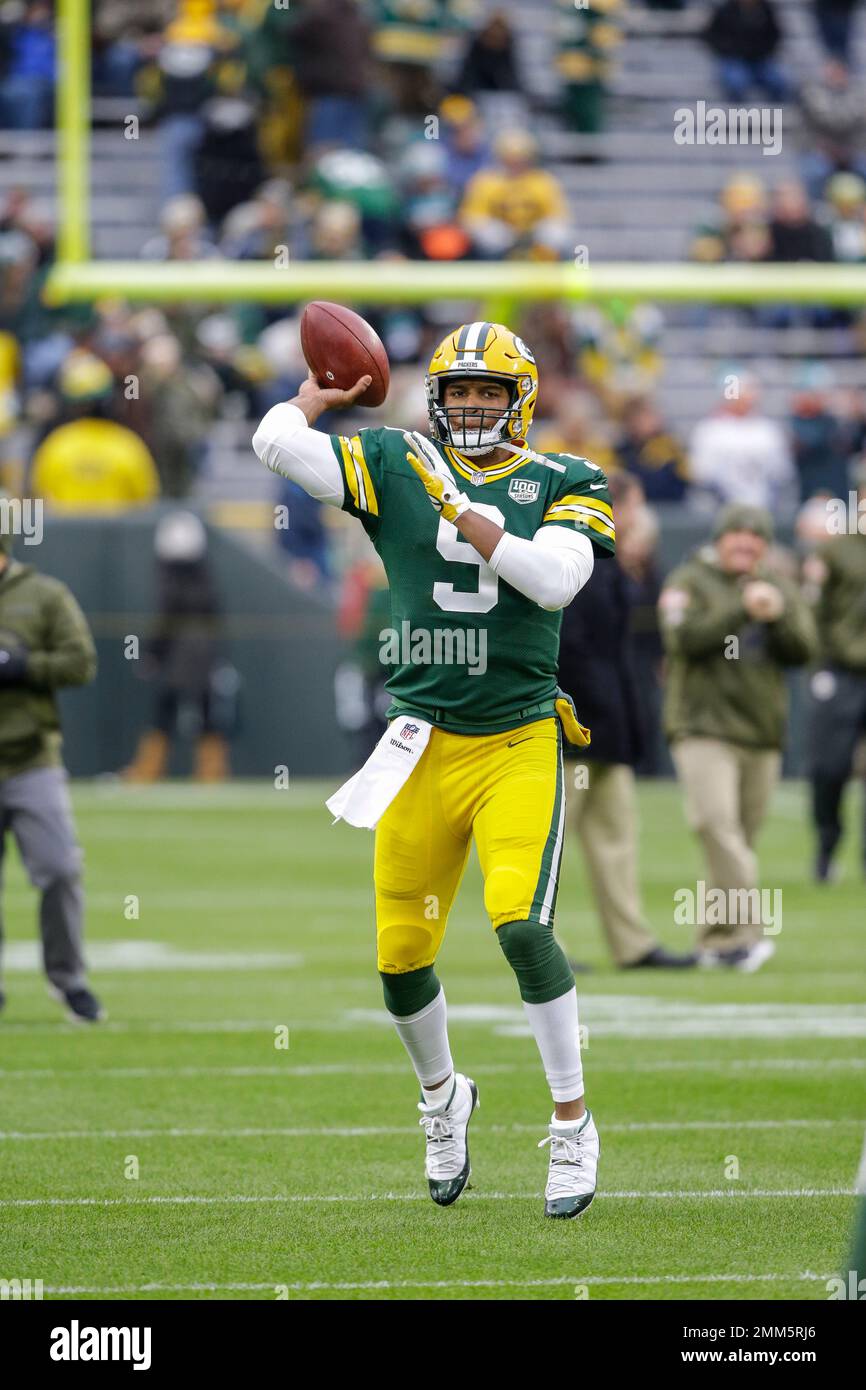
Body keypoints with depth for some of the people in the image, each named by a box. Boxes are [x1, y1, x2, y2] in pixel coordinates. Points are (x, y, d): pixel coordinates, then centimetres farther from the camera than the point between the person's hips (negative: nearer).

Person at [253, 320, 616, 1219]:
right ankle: (442, 1097, 36)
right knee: (402, 954, 6)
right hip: (423, 746, 2)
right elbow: (276, 443, -6)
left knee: (520, 923, -20)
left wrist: (457, 506, -18)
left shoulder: (563, 483, 3)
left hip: (519, 746, -2)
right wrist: (320, 396, 11)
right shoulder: (397, 469, 4)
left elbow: (554, 579, -16)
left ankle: (572, 1121, -5)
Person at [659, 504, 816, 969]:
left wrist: (779, 614, -13)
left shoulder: (777, 586, 15)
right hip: (704, 727, -5)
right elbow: (684, 638, -14)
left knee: (742, 838, 6)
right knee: (717, 825, -21)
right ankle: (748, 929, -26)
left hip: (762, 733, 5)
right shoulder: (689, 582, 2)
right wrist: (742, 610, -20)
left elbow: (803, 649, 5)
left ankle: (720, 940, 14)